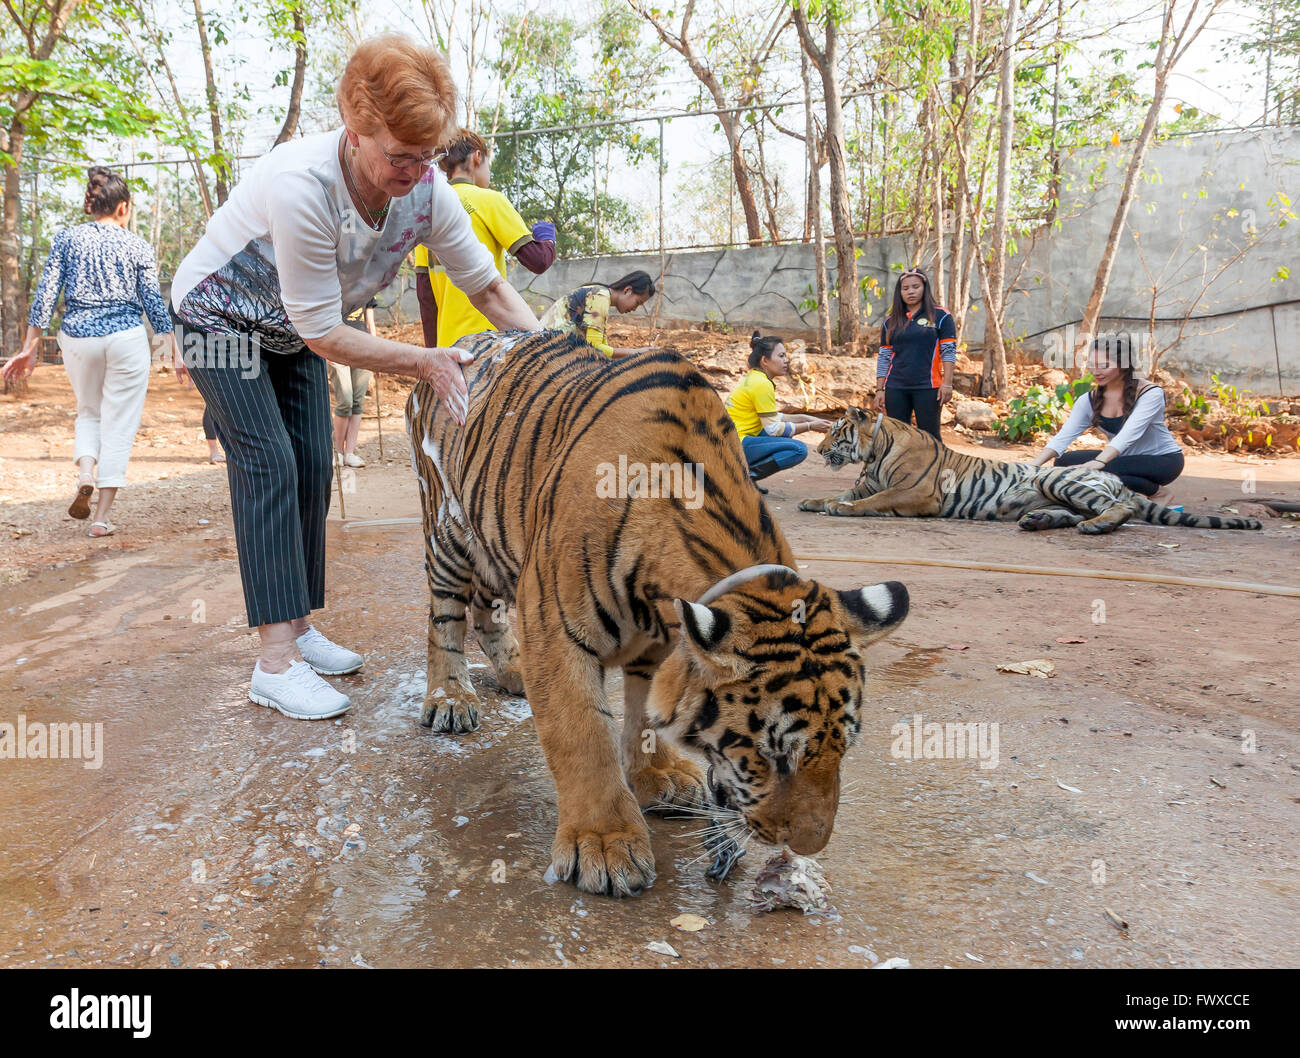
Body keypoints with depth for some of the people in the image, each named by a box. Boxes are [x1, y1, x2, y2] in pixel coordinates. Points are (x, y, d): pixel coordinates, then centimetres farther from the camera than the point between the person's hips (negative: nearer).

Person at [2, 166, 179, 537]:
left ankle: (85, 475, -3)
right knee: (119, 423, 3)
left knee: (88, 412, 25)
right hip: (126, 337, -2)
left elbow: (45, 294, 2)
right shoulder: (136, 245, 2)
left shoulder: (67, 238, 6)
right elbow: (153, 302, 0)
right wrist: (175, 349, 7)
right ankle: (102, 517, 1)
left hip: (77, 337, 2)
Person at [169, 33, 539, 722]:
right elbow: (324, 334, -34)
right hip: (222, 312, -6)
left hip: (293, 329, 6)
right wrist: (422, 362, -39)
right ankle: (275, 662, -18)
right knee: (267, 462, -17)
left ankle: (297, 626, 11)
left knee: (310, 466, 0)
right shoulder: (302, 185, -39)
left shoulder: (426, 192, -22)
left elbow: (489, 288, -13)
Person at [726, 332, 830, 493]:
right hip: (736, 446, -10)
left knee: (785, 432, 23)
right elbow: (773, 428, -12)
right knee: (799, 450, -13)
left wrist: (805, 418, 14)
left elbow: (772, 418, 19)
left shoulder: (753, 378, 15)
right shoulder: (762, 384, -13)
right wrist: (809, 426, -3)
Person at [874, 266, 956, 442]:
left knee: (930, 436, -2)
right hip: (895, 388, 3)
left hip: (927, 387, -3)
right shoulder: (890, 322, 12)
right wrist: (880, 389, 6)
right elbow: (884, 357, 12)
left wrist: (947, 383, -10)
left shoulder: (940, 317, 3)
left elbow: (949, 352, -1)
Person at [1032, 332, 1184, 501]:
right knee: (1064, 462, -15)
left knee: (1106, 471, -34)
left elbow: (1128, 435, -34)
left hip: (1163, 460, -6)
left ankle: (1160, 492, -5)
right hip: (1124, 458, 6)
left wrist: (1098, 462, -50)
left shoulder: (1150, 393, -19)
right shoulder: (1089, 401, -3)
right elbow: (1063, 437, -13)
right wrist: (1034, 466, -30)